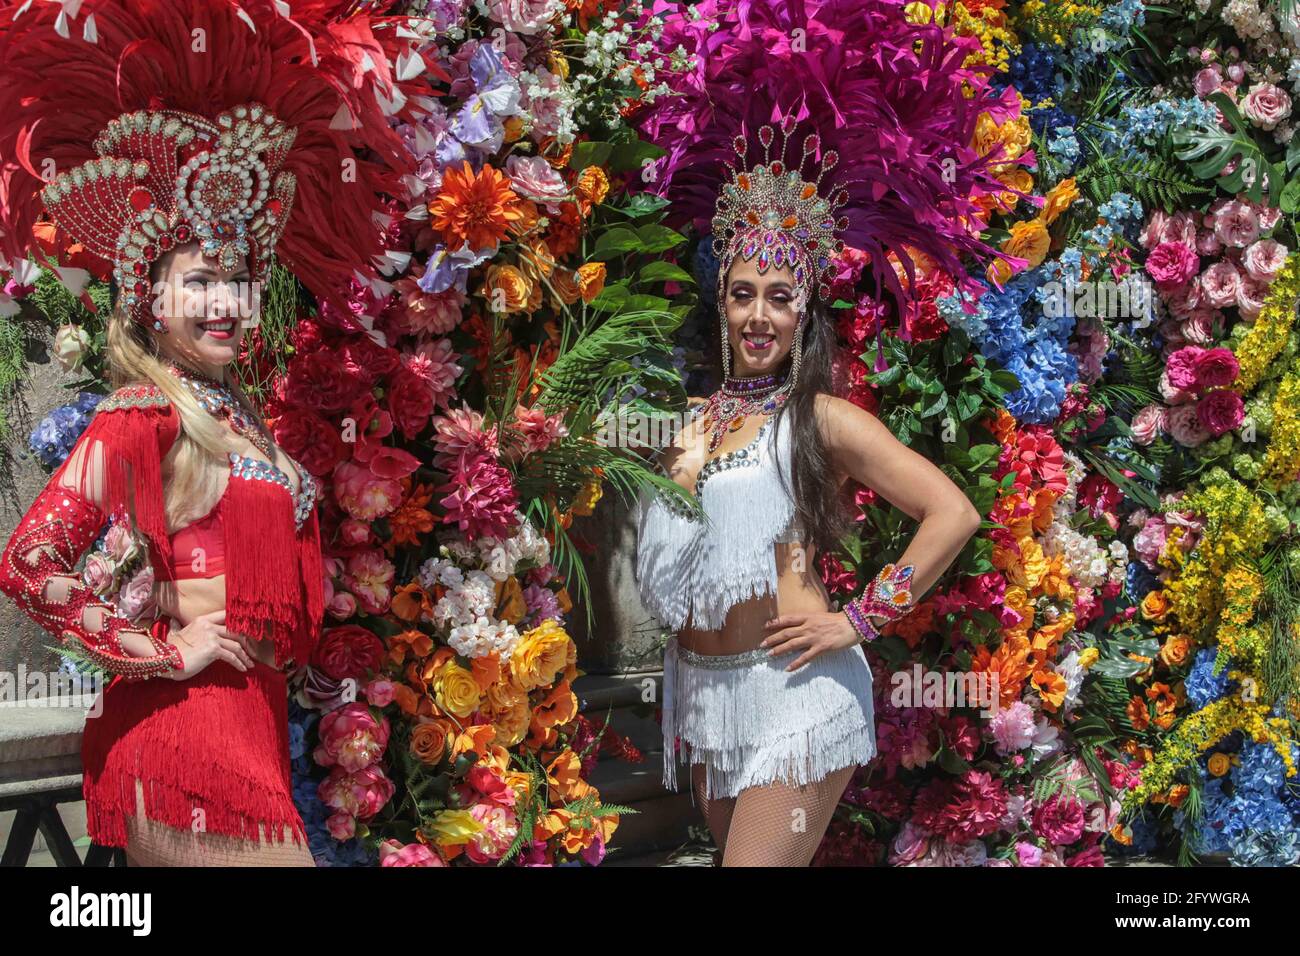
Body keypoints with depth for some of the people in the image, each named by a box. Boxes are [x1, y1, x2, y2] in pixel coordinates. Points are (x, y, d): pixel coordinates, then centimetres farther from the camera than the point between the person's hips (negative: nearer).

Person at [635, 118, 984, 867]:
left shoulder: (821, 419, -7)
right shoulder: (694, 419, 10)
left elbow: (954, 514, -14)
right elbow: (667, 549, 24)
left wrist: (860, 620, -13)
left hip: (791, 692, -6)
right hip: (703, 693, 7)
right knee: (732, 851, 16)